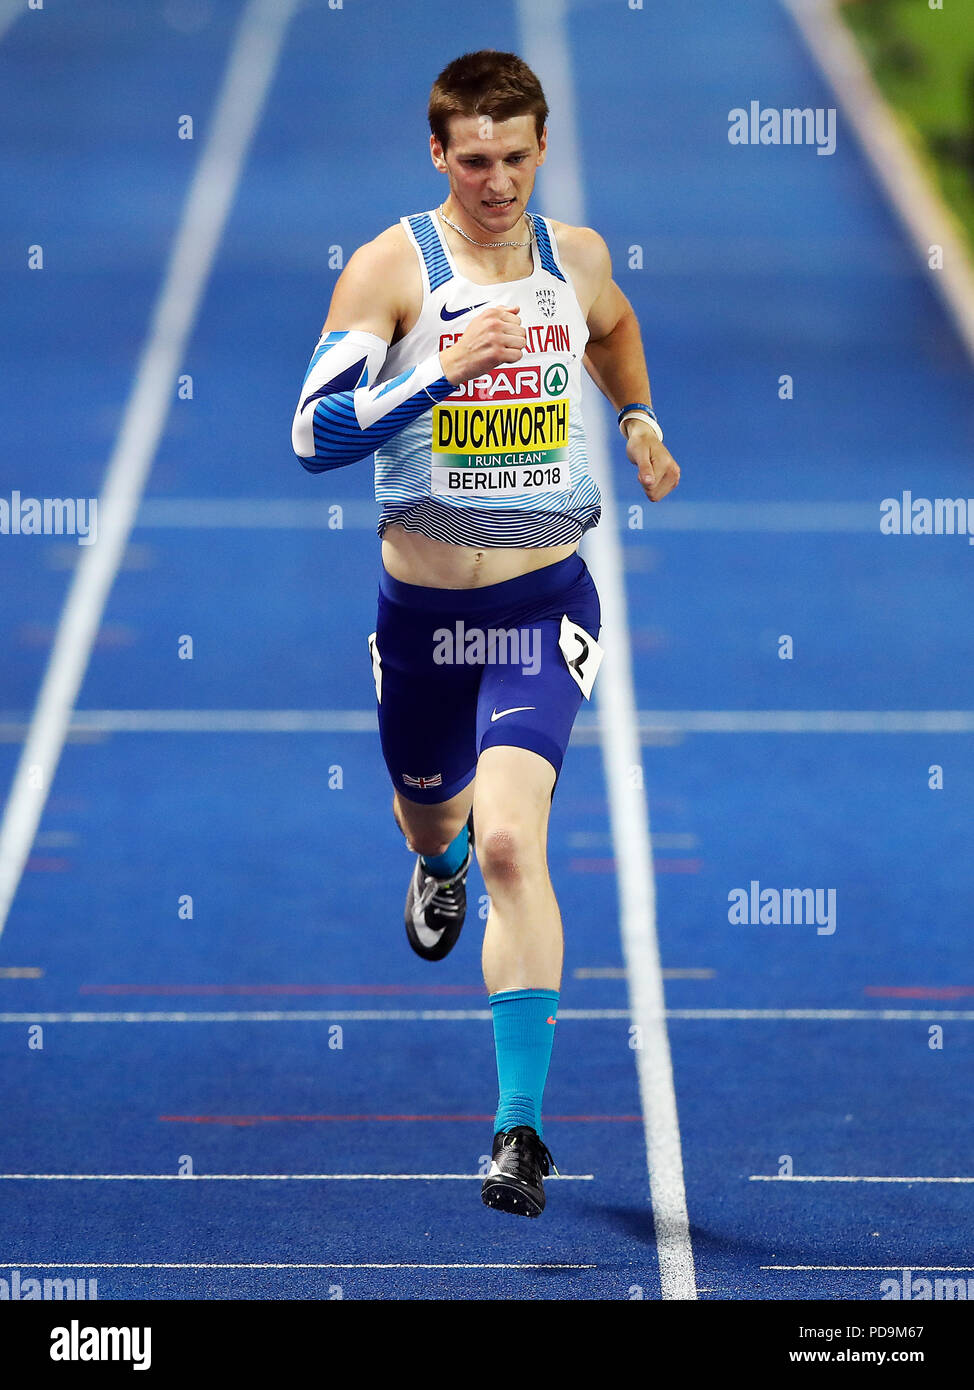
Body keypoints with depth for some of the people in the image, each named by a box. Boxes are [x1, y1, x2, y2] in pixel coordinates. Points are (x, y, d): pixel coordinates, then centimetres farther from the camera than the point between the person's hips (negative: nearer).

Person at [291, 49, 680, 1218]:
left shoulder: (576, 256, 2)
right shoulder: (393, 267, -10)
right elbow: (312, 433, -21)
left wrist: (639, 421, 19)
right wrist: (446, 367, -29)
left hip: (542, 606, -1)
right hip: (421, 606, 1)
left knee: (510, 845, -19)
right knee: (430, 811, 25)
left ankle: (522, 1124, -19)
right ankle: (439, 862, 66)